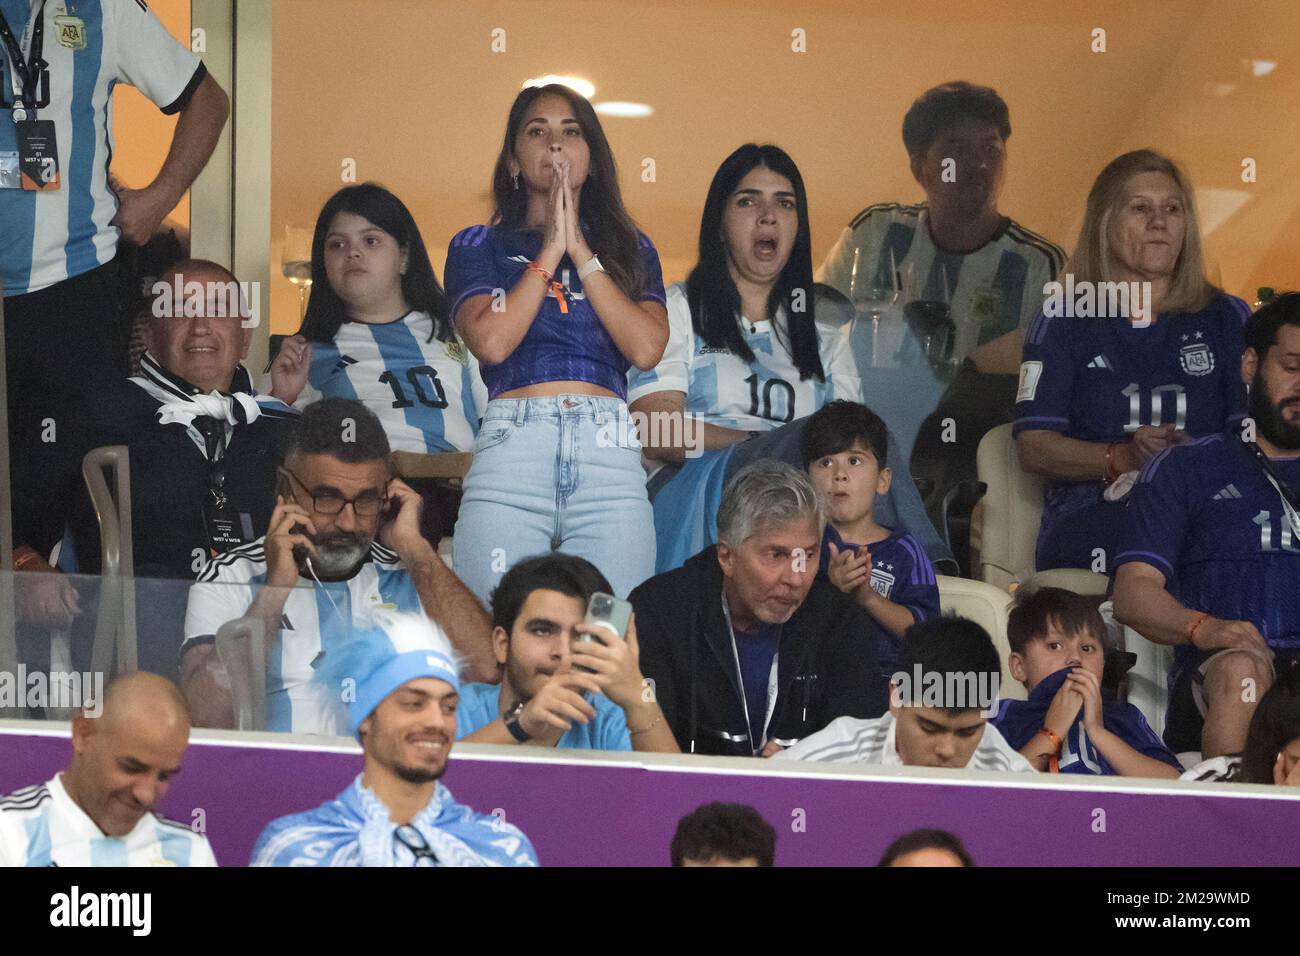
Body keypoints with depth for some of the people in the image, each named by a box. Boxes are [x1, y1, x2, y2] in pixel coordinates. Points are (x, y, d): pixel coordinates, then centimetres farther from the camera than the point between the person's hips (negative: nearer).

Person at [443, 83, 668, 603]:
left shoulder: (628, 247, 21)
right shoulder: (479, 245, 17)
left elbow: (646, 349, 3)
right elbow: (491, 341, -2)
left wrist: (581, 253, 5)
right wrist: (550, 250, 4)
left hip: (611, 458, 1)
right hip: (510, 450, -1)